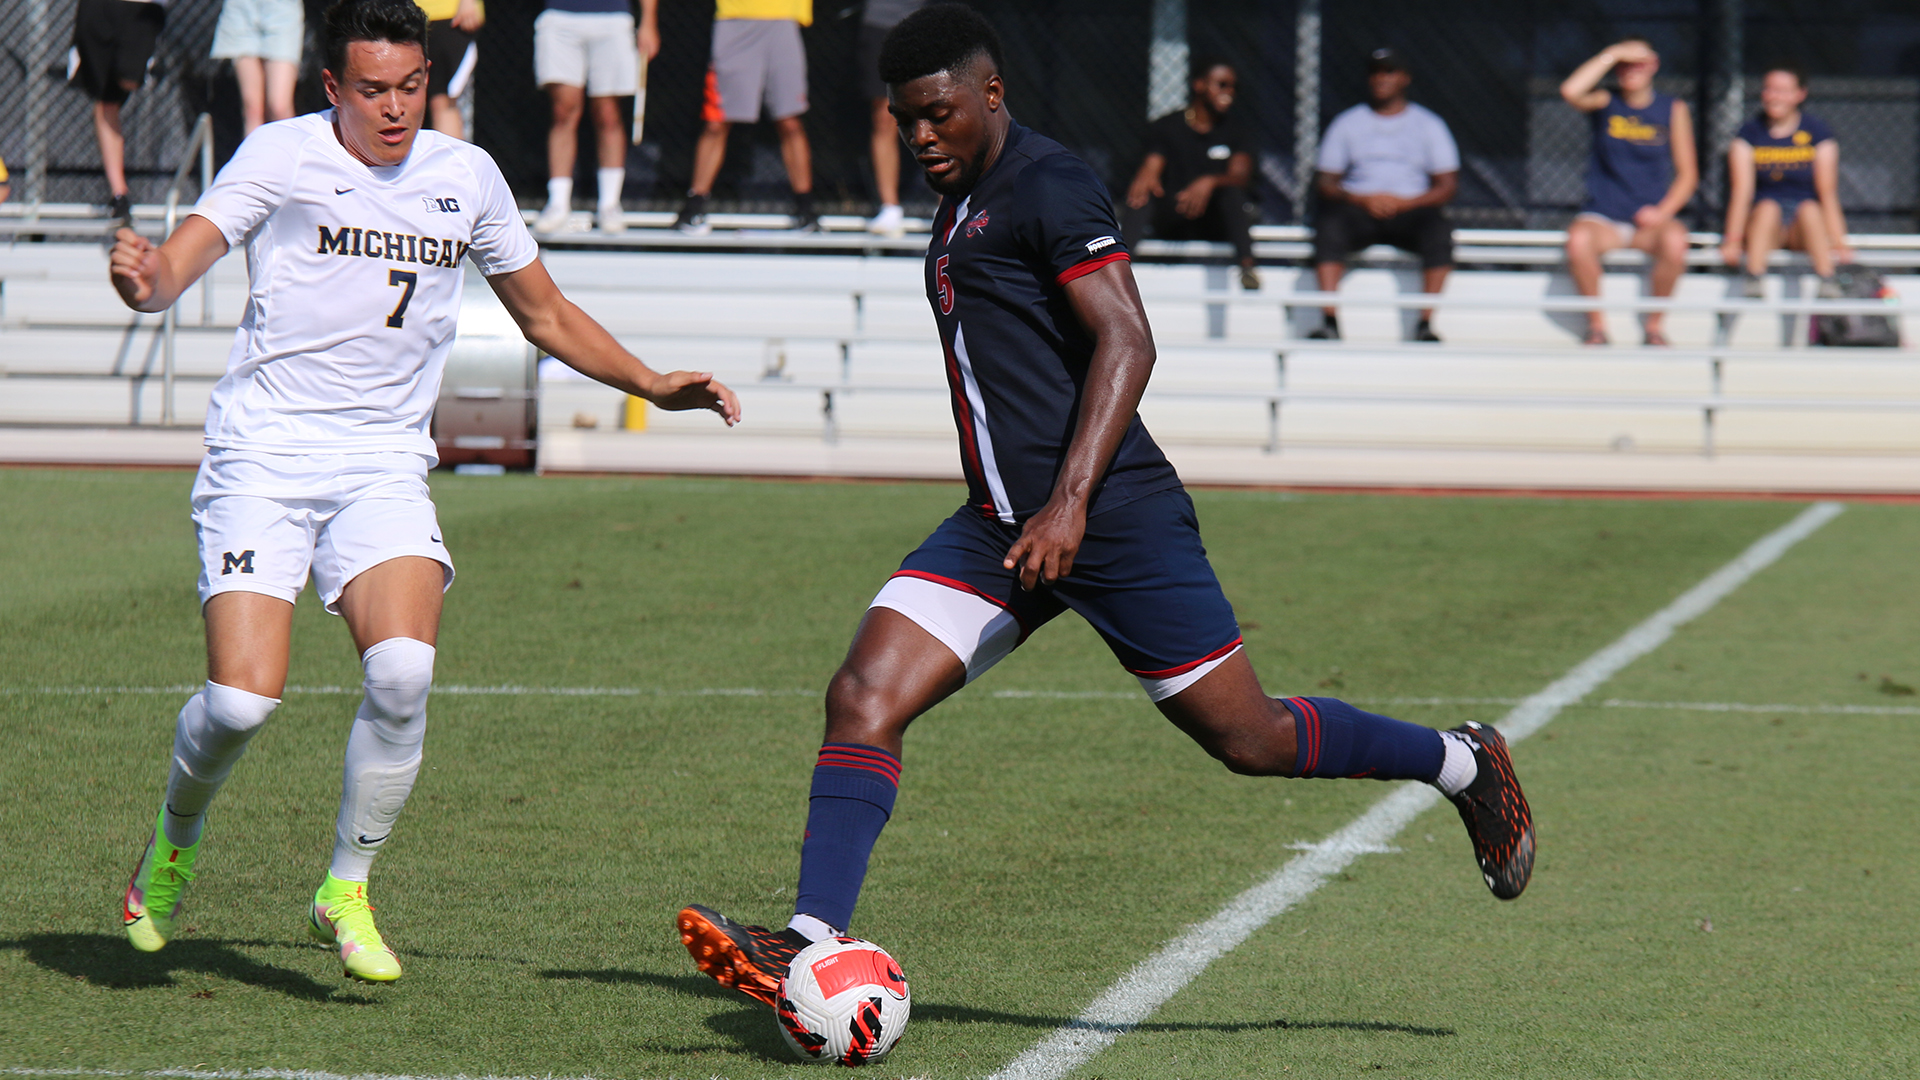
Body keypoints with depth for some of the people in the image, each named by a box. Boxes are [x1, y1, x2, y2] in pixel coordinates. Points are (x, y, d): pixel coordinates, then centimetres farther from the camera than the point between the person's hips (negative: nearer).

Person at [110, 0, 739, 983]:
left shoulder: (466, 177, 8)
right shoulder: (282, 157, -5)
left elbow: (547, 316, 20)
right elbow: (184, 255, -17)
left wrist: (651, 385, 10)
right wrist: (145, 278, -40)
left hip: (385, 468, 3)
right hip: (263, 459, -3)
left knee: (403, 669, -22)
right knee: (242, 699, -15)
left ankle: (346, 891, -3)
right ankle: (173, 840, 19)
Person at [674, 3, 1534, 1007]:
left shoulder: (1049, 186, -10)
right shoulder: (960, 203, 18)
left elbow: (1126, 343, -19)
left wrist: (1071, 502, -28)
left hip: (1109, 515, -9)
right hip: (999, 527, 9)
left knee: (1249, 738, 0)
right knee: (862, 699, -10)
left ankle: (1464, 765, 22)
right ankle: (810, 945, -18)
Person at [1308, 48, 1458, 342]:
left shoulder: (1428, 124, 12)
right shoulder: (1346, 124, 14)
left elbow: (1448, 185, 4)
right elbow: (1324, 181, 7)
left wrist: (1406, 202, -15)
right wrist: (1361, 199, -14)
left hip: (1411, 210, 0)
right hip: (1358, 212, 0)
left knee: (1439, 230, -33)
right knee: (1330, 226, -33)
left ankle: (1426, 324, -33)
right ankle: (1329, 321, -37)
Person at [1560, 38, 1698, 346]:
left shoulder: (1673, 109, 6)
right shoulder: (1605, 104, 4)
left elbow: (1687, 173, 6)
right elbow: (1570, 91, -19)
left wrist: (1663, 211, -10)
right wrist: (1611, 54, -12)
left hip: (1652, 219, 0)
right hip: (1603, 218, 0)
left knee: (1674, 241, -34)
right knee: (1578, 239, -35)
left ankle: (1656, 324, -14)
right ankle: (1597, 324, -15)